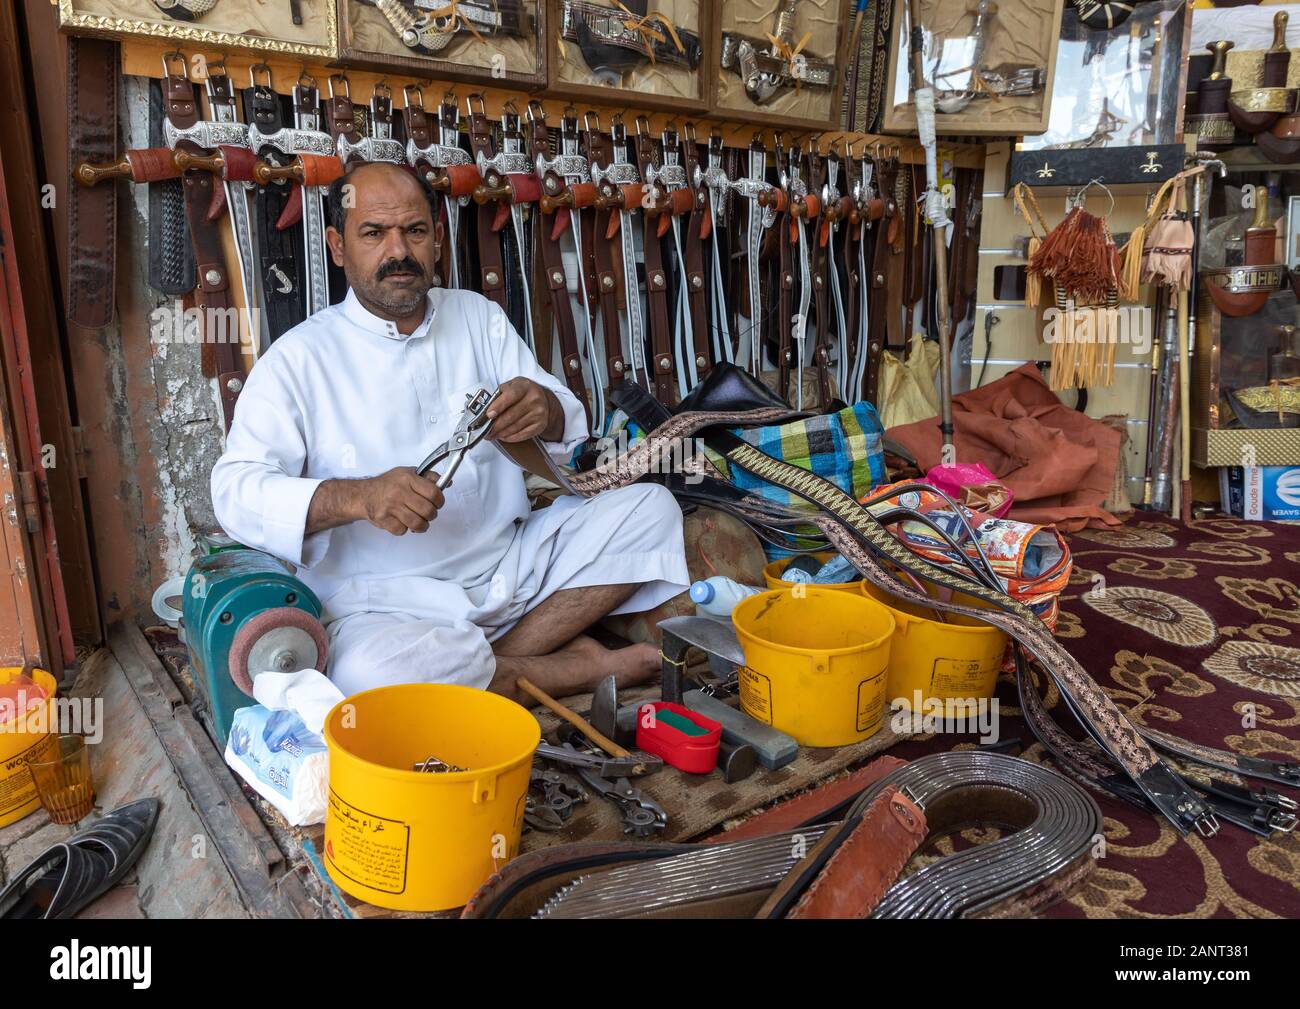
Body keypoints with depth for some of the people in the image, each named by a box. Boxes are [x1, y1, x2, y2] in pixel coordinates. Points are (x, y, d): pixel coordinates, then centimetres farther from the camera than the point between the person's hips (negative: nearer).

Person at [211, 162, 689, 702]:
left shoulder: (479, 317, 9)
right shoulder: (299, 358, -3)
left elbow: (574, 432, 6)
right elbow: (236, 489, -13)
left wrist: (546, 411, -20)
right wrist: (358, 497, -31)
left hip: (509, 569, 5)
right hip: (386, 600, -4)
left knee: (651, 507, -7)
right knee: (368, 674, -37)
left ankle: (490, 663, -13)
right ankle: (586, 668, -11)